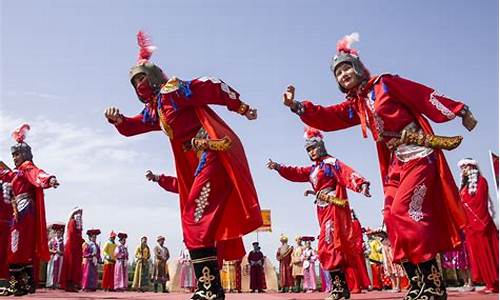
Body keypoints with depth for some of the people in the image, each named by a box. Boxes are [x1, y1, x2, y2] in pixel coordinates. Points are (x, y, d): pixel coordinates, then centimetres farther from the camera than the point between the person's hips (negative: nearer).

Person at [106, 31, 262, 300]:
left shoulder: (172, 90, -5)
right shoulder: (153, 109, 21)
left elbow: (213, 88, -9)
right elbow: (132, 127, 23)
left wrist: (242, 108, -6)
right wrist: (117, 119, 1)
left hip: (215, 154, -9)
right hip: (197, 162, 9)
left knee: (196, 219, -14)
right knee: (204, 221, 11)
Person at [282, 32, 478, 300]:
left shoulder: (385, 84, -4)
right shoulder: (354, 106, 13)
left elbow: (426, 97, -4)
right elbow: (325, 118, 3)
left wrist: (460, 112, -4)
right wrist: (296, 106, -11)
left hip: (421, 157, -7)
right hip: (396, 164, 7)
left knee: (404, 212, -17)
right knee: (391, 217, 0)